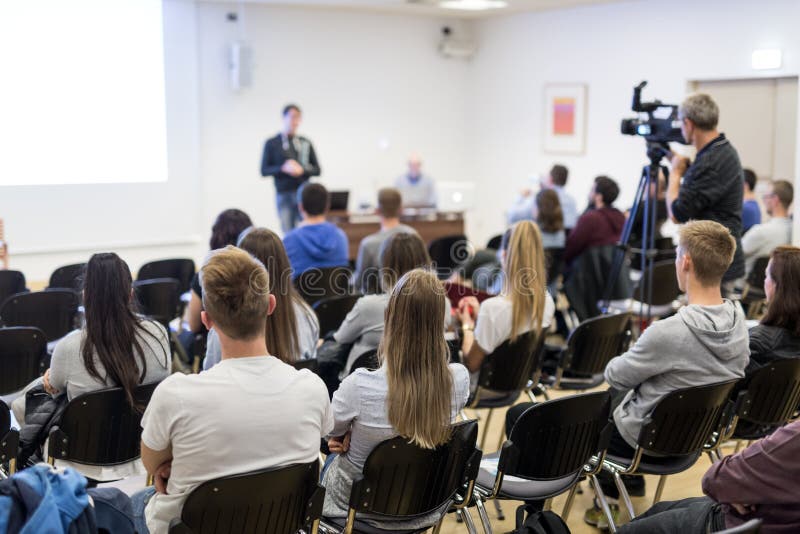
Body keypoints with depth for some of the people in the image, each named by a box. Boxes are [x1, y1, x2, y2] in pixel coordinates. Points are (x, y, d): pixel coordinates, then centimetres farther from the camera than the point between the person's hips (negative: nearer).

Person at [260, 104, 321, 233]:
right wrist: (283, 168, -14)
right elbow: (264, 171, 2)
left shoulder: (305, 143, 11)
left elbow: (317, 170, 11)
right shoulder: (272, 143, 6)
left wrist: (302, 170, -9)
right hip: (284, 194, -1)